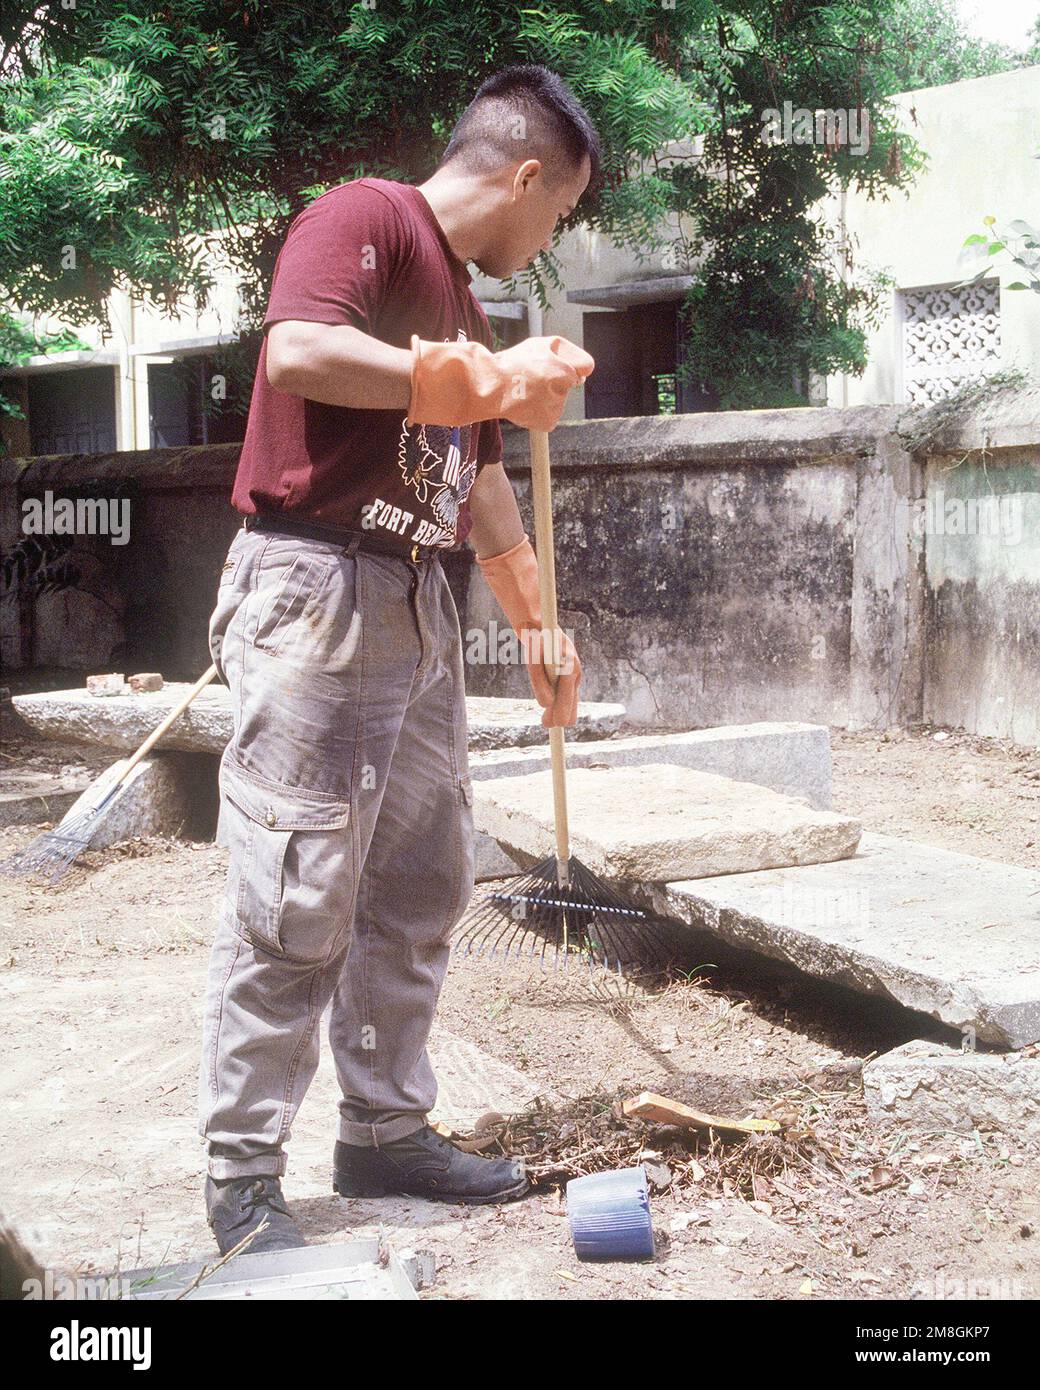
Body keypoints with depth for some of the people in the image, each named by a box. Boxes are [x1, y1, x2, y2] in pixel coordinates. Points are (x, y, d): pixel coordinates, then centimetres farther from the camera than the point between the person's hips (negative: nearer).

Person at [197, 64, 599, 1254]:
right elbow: (298, 352, -25)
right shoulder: (364, 217, -5)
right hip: (314, 597, -9)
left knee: (420, 888, 12)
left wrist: (535, 623, 34)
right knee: (294, 902, -6)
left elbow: (480, 480, 30)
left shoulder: (460, 303, 22)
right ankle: (242, 1177, 4)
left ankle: (386, 1132, 24)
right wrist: (490, 383, -20)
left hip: (416, 610, 9)